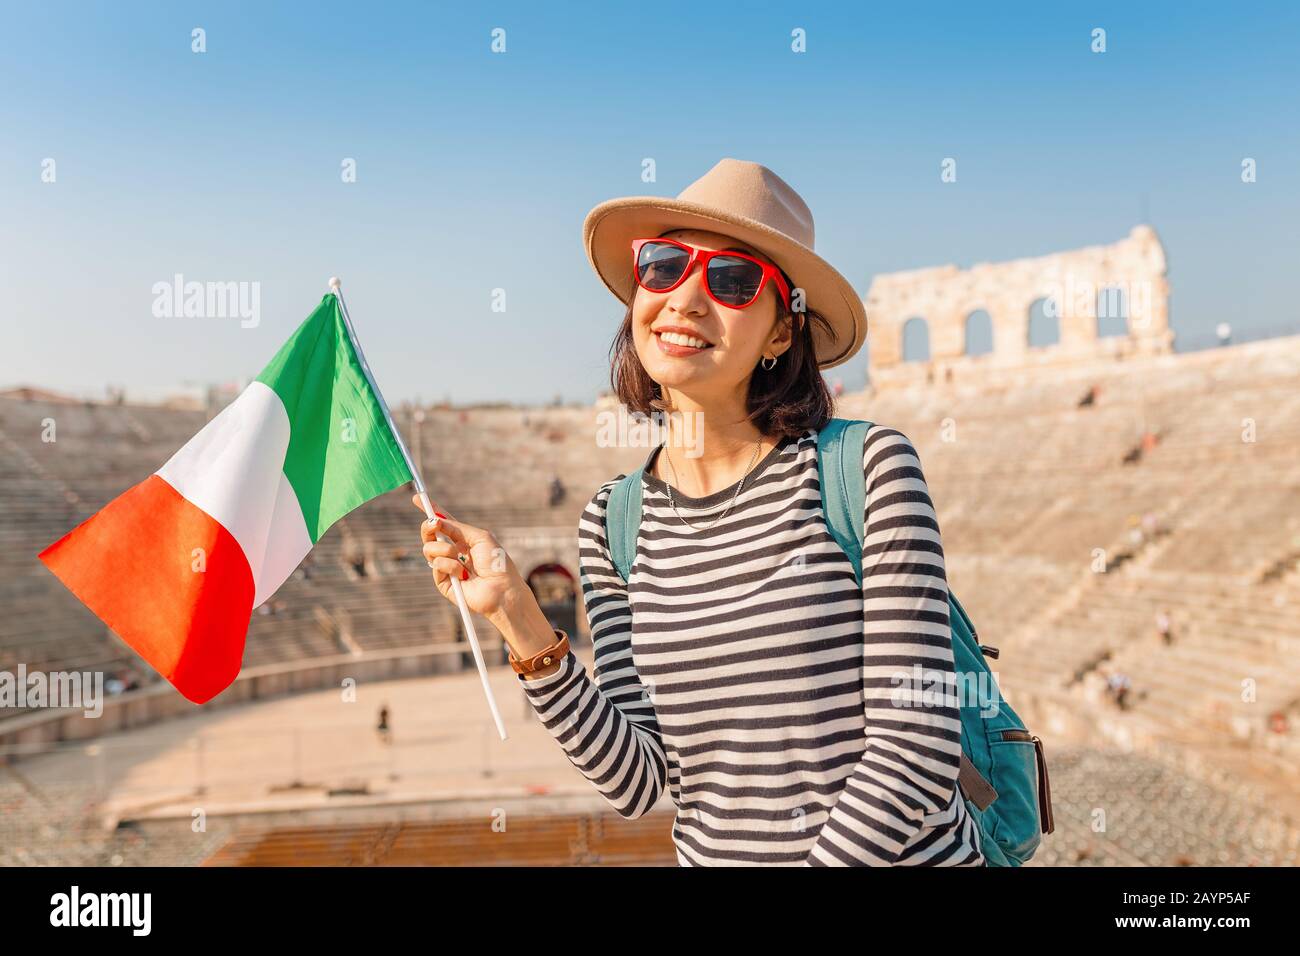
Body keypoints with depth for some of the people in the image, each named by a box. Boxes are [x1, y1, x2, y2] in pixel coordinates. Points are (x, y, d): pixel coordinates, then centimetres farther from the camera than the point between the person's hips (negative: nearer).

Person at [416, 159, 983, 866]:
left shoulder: (868, 465, -12)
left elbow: (917, 749, -14)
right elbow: (638, 782, -5)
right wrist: (517, 619, -12)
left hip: (901, 851, -3)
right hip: (709, 852, 3)